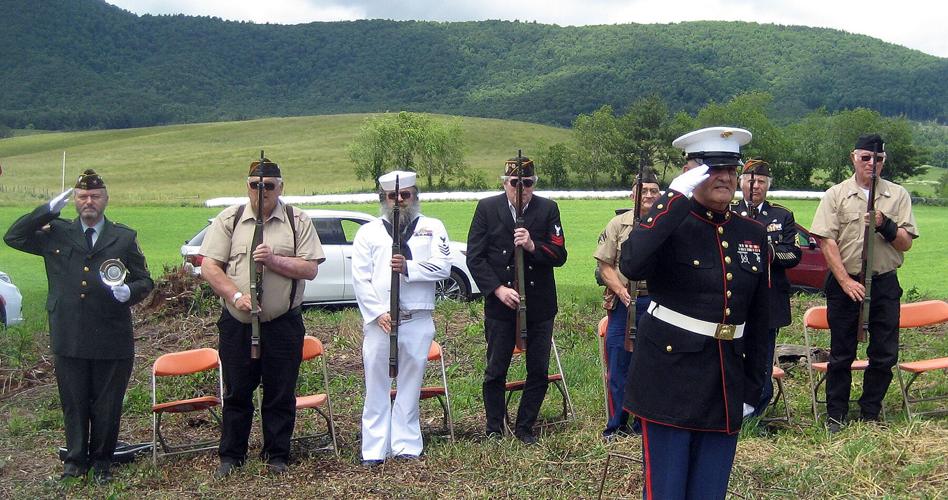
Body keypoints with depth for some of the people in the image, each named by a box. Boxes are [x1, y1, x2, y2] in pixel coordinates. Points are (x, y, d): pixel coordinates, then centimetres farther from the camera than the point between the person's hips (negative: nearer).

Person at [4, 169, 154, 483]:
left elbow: (145, 281, 7)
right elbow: (13, 237, 1)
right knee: (73, 404, 12)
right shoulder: (55, 233, 8)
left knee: (107, 404, 9)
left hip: (112, 339, -1)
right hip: (68, 338, 1)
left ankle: (101, 460, 24)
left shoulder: (125, 237, 5)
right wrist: (49, 210, -5)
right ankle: (76, 459, 27)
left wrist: (129, 291, -16)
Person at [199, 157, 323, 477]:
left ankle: (277, 456, 20)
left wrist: (274, 260, -17)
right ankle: (231, 456, 22)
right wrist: (236, 296, -14)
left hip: (283, 324, 0)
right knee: (236, 392, 9)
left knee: (281, 394, 6)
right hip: (237, 323, 1)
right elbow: (209, 267, -1)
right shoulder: (229, 219, 4)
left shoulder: (298, 221, 3)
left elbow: (310, 269, -4)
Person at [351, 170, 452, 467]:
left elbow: (443, 267, -3)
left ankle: (406, 446, 14)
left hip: (418, 320, 0)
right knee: (376, 385, 2)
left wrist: (408, 268, -17)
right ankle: (374, 450, 8)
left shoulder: (432, 228, 10)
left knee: (410, 386, 6)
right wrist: (379, 313, -9)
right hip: (379, 320, 0)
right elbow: (361, 279, 2)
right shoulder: (368, 232, 9)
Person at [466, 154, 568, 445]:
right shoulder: (487, 208, -2)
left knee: (538, 371, 7)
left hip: (539, 305, 1)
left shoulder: (548, 209, 1)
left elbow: (559, 255, -3)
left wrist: (532, 246, -21)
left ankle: (524, 428, 23)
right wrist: (497, 289, -14)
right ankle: (494, 430, 21)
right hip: (500, 303, -1)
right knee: (496, 371, 7)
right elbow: (475, 257, -4)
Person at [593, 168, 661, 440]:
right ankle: (616, 425, 13)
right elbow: (605, 264, 0)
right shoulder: (618, 224, 3)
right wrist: (620, 290, -14)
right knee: (618, 367, 2)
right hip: (624, 304, -1)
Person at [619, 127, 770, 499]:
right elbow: (632, 266, -31)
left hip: (727, 382, 5)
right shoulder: (670, 225, -8)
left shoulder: (753, 235, 8)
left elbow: (760, 319, 13)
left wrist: (752, 389, 12)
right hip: (670, 375, -5)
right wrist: (675, 196, -26)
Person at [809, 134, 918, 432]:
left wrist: (885, 225, -15)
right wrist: (846, 281, -13)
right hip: (844, 284, -2)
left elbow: (906, 243, 4)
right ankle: (836, 416, 15)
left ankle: (870, 415, 19)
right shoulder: (836, 195, 1)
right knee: (841, 355, 5)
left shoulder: (898, 195, 7)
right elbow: (826, 242, -6)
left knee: (884, 355, 5)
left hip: (885, 284, 2)